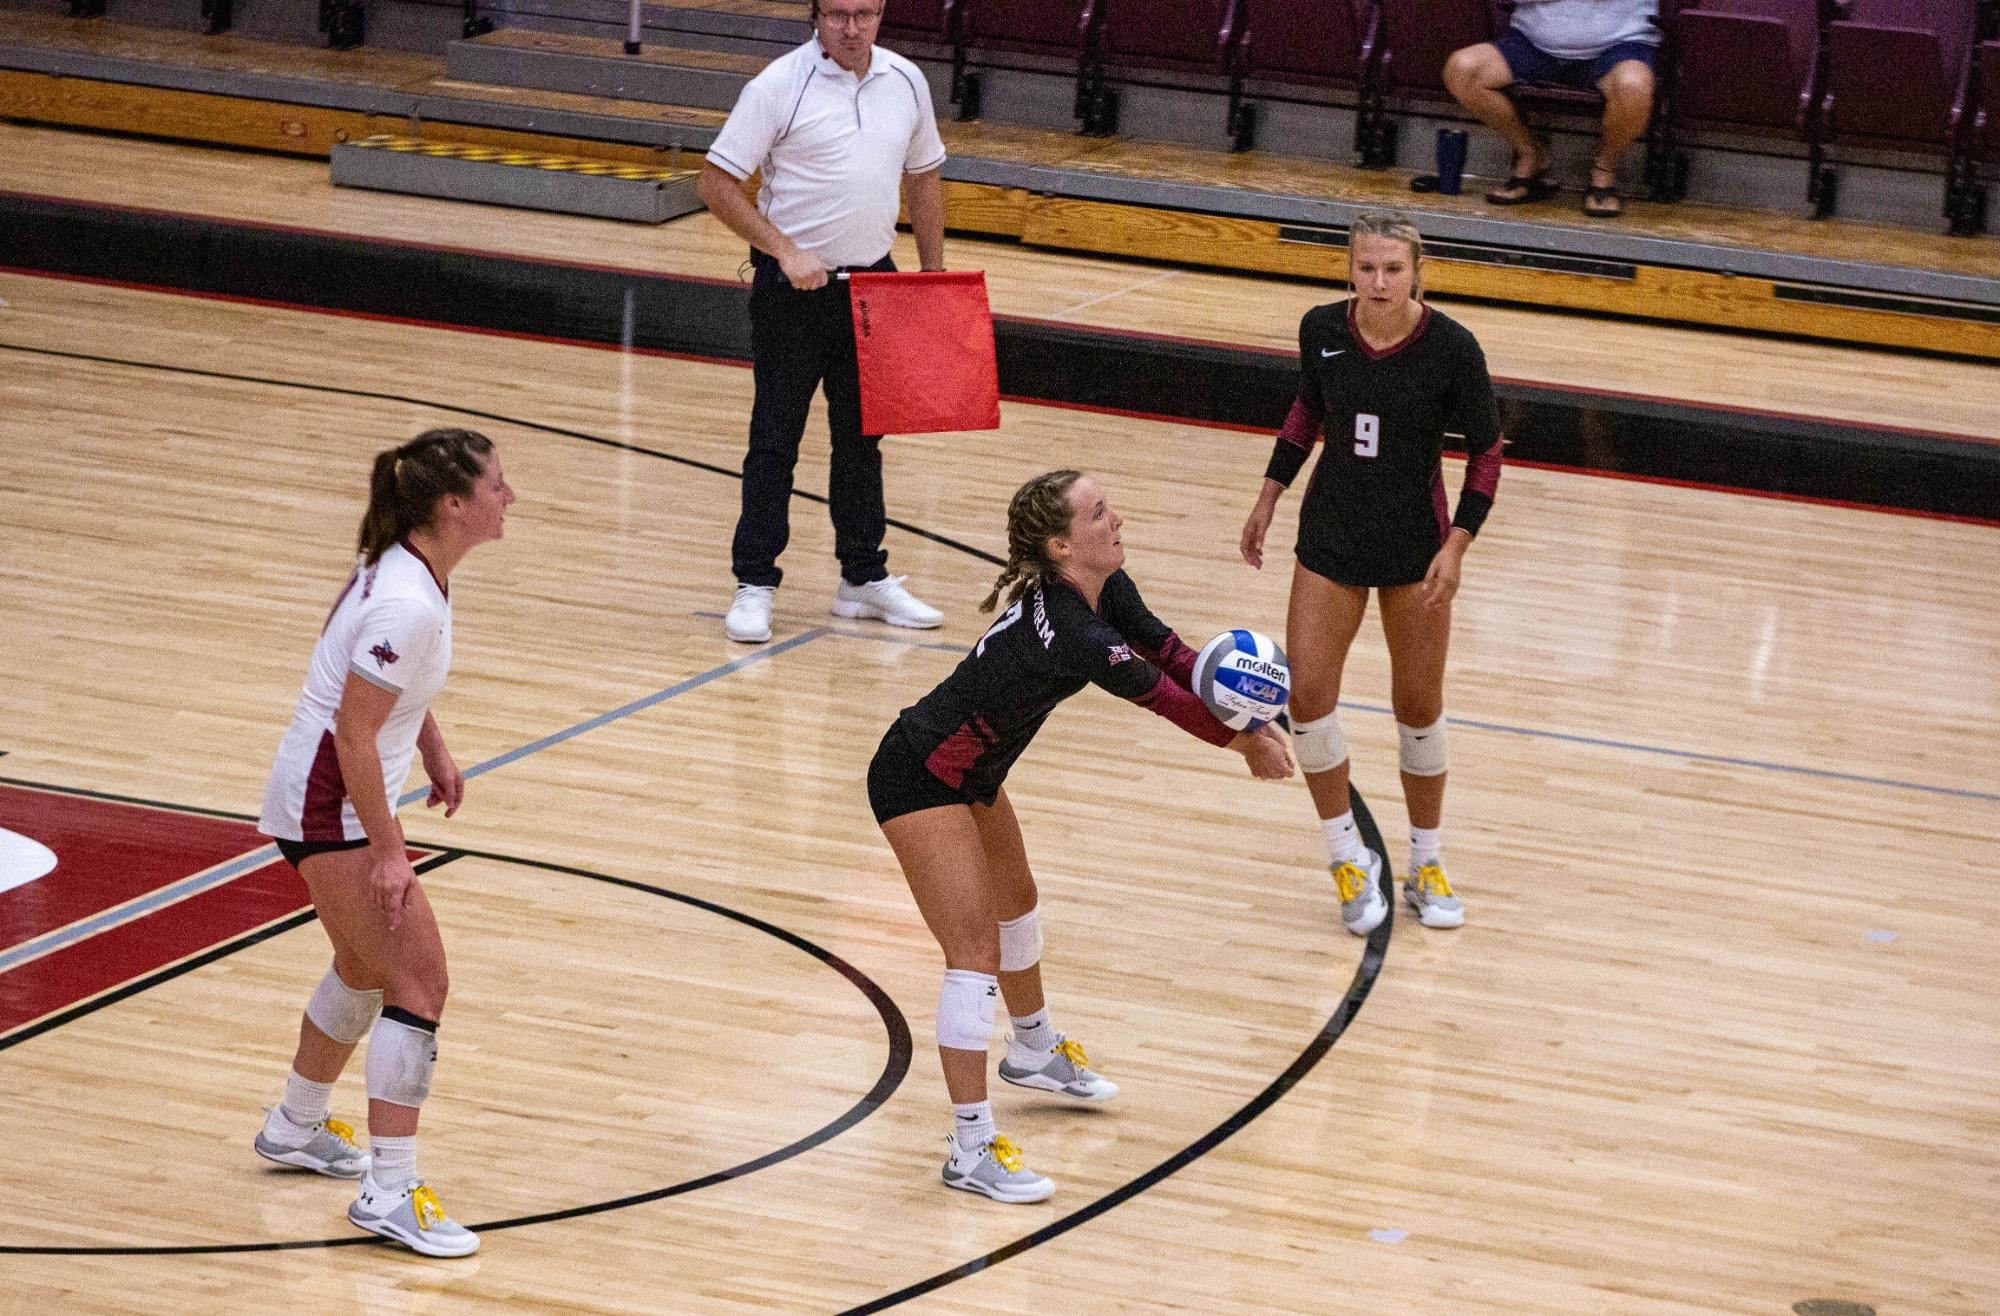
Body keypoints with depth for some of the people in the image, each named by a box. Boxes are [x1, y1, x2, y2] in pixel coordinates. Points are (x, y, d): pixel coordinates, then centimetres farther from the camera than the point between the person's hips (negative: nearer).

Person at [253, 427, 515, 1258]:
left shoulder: (416, 570, 1)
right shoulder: (407, 605, -28)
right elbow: (355, 734, -26)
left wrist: (436, 753, 20)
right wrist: (386, 851, -22)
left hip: (339, 800, 10)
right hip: (330, 807, -10)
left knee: (368, 967, 25)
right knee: (419, 979, -11)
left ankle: (297, 1127, 45)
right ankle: (389, 1193, -11)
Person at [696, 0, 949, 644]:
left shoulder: (906, 82, 3)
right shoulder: (781, 84, -12)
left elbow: (923, 178, 15)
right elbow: (716, 182, -13)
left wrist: (934, 274, 12)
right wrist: (786, 251, -19)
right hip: (792, 289, -5)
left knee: (862, 435, 14)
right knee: (775, 438, 0)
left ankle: (863, 578, 24)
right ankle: (754, 584, 8)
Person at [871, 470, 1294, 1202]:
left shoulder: (1106, 591, -8)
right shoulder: (1071, 632, -34)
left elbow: (1170, 653, -2)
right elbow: (1163, 697, -23)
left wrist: (1248, 722, -16)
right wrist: (1246, 745, -9)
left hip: (971, 775, 11)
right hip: (917, 781, -11)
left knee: (1016, 906, 29)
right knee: (977, 953, -12)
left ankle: (1034, 1051, 55)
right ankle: (970, 1148, -8)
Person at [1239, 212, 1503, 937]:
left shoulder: (1451, 348, -19)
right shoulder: (1322, 329, -10)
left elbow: (1486, 450, -8)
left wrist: (1457, 544, -15)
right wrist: (1269, 496, 9)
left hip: (1415, 544, -2)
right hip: (1331, 536, 2)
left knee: (1419, 707, 9)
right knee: (1307, 696, -5)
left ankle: (1426, 866, 27)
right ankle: (1349, 858, 13)